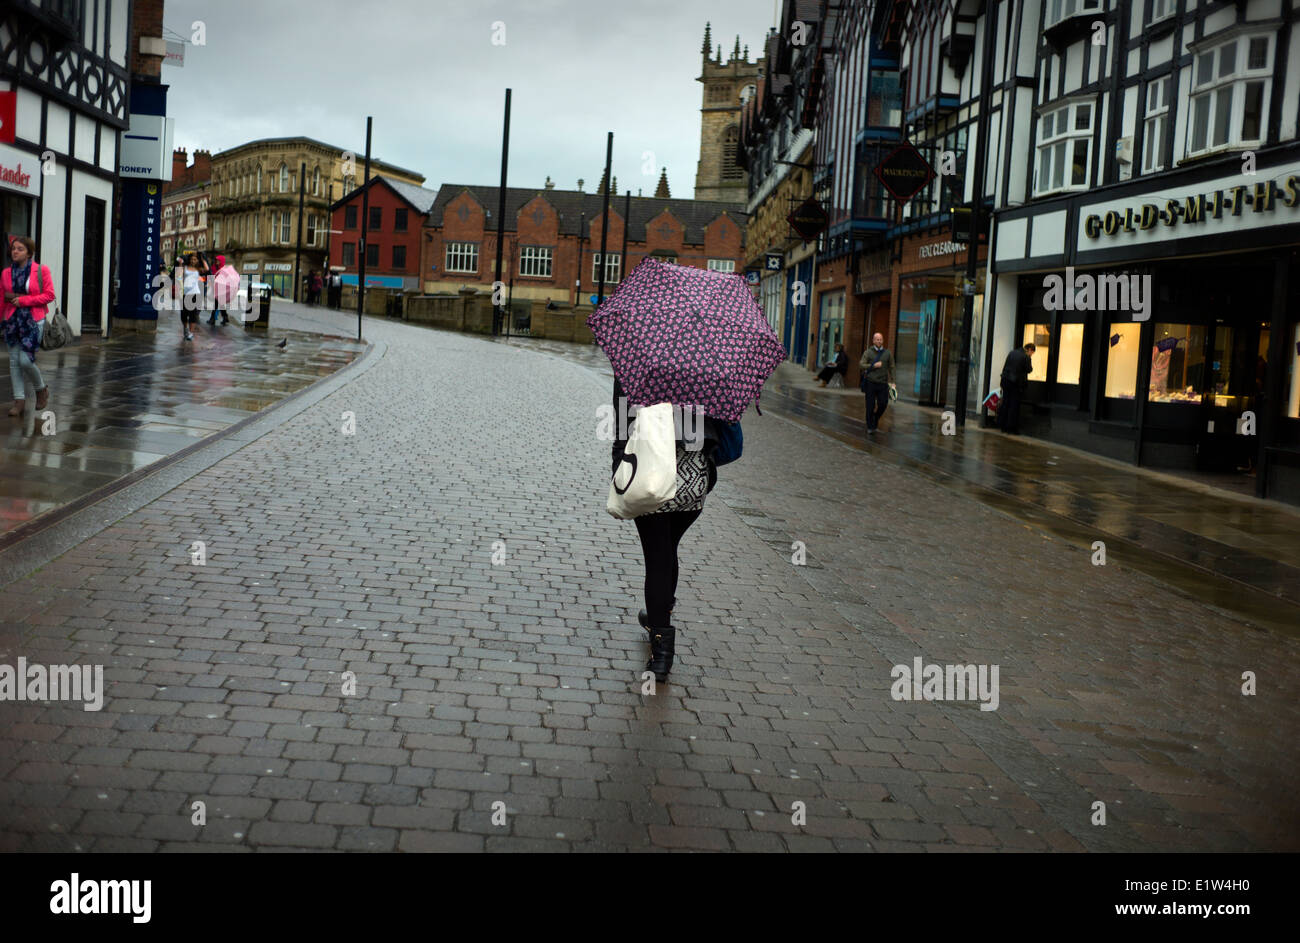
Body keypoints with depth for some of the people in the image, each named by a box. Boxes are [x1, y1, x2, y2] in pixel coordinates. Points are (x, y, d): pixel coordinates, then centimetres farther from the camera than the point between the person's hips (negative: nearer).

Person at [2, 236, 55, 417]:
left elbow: (49, 295, -8)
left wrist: (24, 300, -13)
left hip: (33, 320, -4)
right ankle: (19, 400, 9)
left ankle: (41, 388, 16)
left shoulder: (41, 270, -3)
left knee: (25, 360, -11)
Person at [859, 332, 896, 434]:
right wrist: (874, 365, -15)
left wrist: (892, 381, 5)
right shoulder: (868, 352, 3)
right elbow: (861, 364, -4)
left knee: (883, 404, -4)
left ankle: (876, 418, 27)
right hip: (870, 382, -2)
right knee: (870, 405, 0)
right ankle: (870, 427, 10)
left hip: (883, 383, 2)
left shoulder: (888, 353, 9)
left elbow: (891, 367, 11)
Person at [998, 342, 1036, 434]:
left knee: (1005, 403, 12)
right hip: (1017, 383, -6)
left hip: (1006, 381, 6)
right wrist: (1029, 359, 1)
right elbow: (1029, 370, -7)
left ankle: (1003, 426, 17)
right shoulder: (1026, 357, -12)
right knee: (1014, 406, 0)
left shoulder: (1012, 353, 9)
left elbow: (1004, 367, 11)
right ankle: (1011, 428, 1)